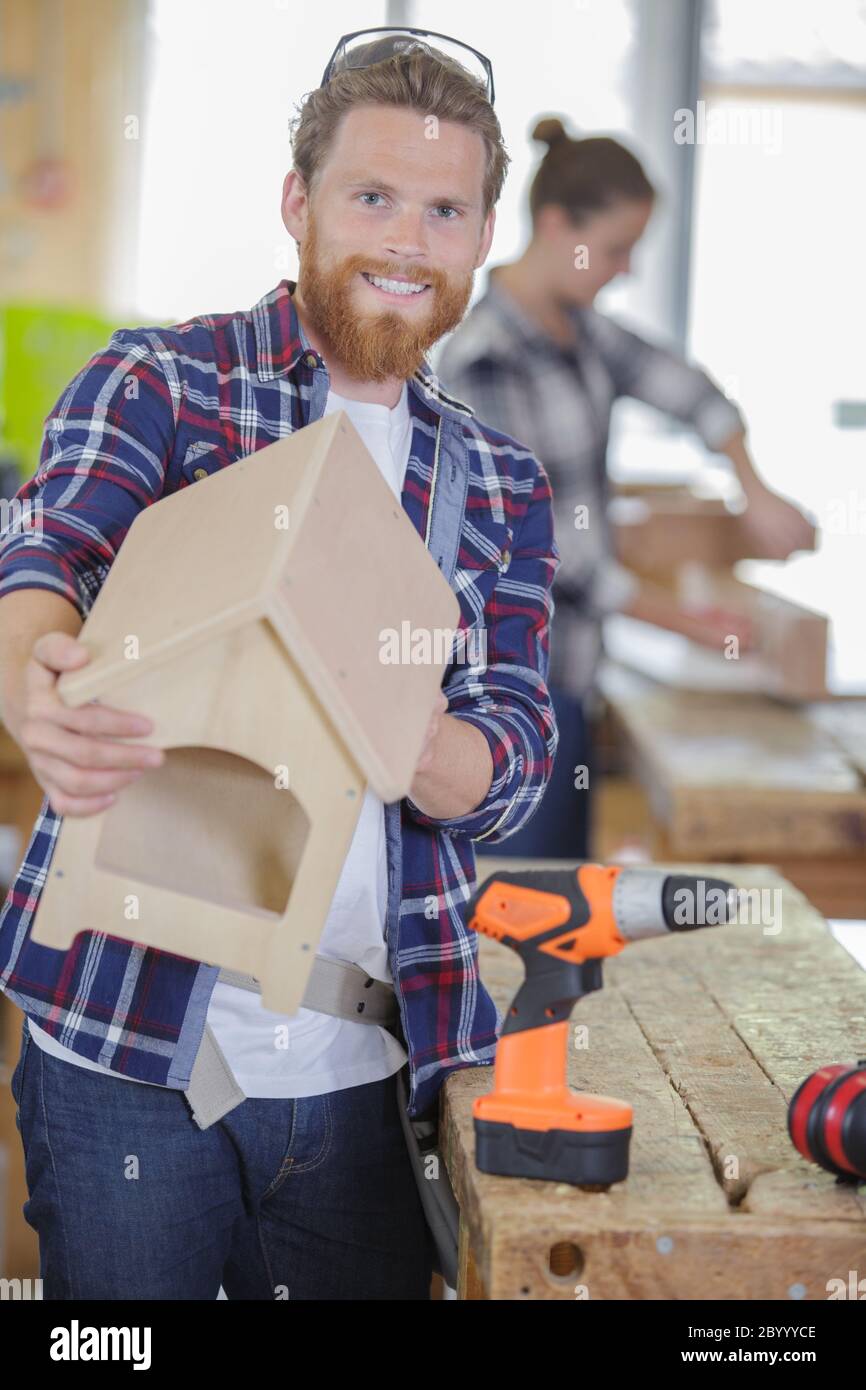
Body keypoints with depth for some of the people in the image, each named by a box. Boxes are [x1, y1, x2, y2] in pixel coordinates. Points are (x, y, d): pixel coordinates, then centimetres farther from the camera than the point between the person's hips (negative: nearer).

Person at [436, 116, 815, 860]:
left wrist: (757, 493, 14)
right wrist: (690, 622, -11)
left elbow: (680, 385, 22)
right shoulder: (484, 359, -19)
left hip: (561, 667, 9)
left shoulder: (574, 328, 6)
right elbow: (540, 552, -19)